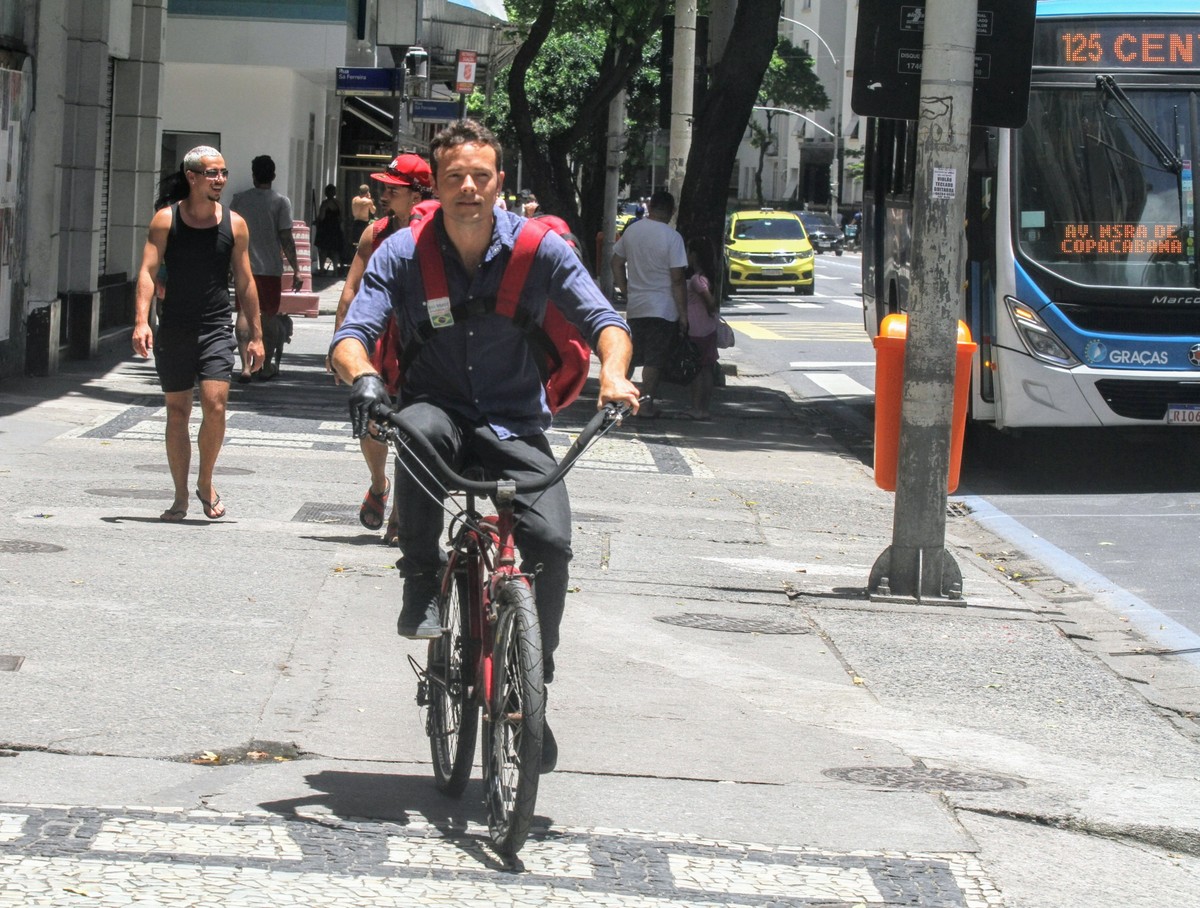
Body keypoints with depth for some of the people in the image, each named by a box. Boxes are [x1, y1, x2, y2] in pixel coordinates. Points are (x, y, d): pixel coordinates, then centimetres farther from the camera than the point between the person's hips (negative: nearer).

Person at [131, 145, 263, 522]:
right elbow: (148, 270, -7)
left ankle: (205, 483, 8)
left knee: (214, 405, -14)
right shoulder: (166, 219, -1)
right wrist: (141, 320, -20)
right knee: (177, 412, 5)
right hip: (173, 331, 0)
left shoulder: (234, 224, 3)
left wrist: (256, 335, 7)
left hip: (216, 329, 0)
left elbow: (245, 282, 8)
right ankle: (181, 497, 15)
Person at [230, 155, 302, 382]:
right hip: (271, 267, -1)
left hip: (244, 266, 1)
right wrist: (296, 270, -4)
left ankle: (246, 366, -13)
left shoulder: (239, 199, 2)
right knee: (269, 316, 11)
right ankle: (267, 365, 19)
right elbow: (286, 239, -8)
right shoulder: (281, 202, -5)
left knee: (244, 313, -1)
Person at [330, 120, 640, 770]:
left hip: (513, 424, 0)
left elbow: (603, 320, -8)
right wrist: (362, 377, -38)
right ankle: (422, 584, -20)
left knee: (551, 540, -23)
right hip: (437, 406, 0)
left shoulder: (537, 248, -7)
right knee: (422, 428, -39)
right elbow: (351, 336, -15)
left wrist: (613, 372, -31)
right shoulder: (403, 254, -7)